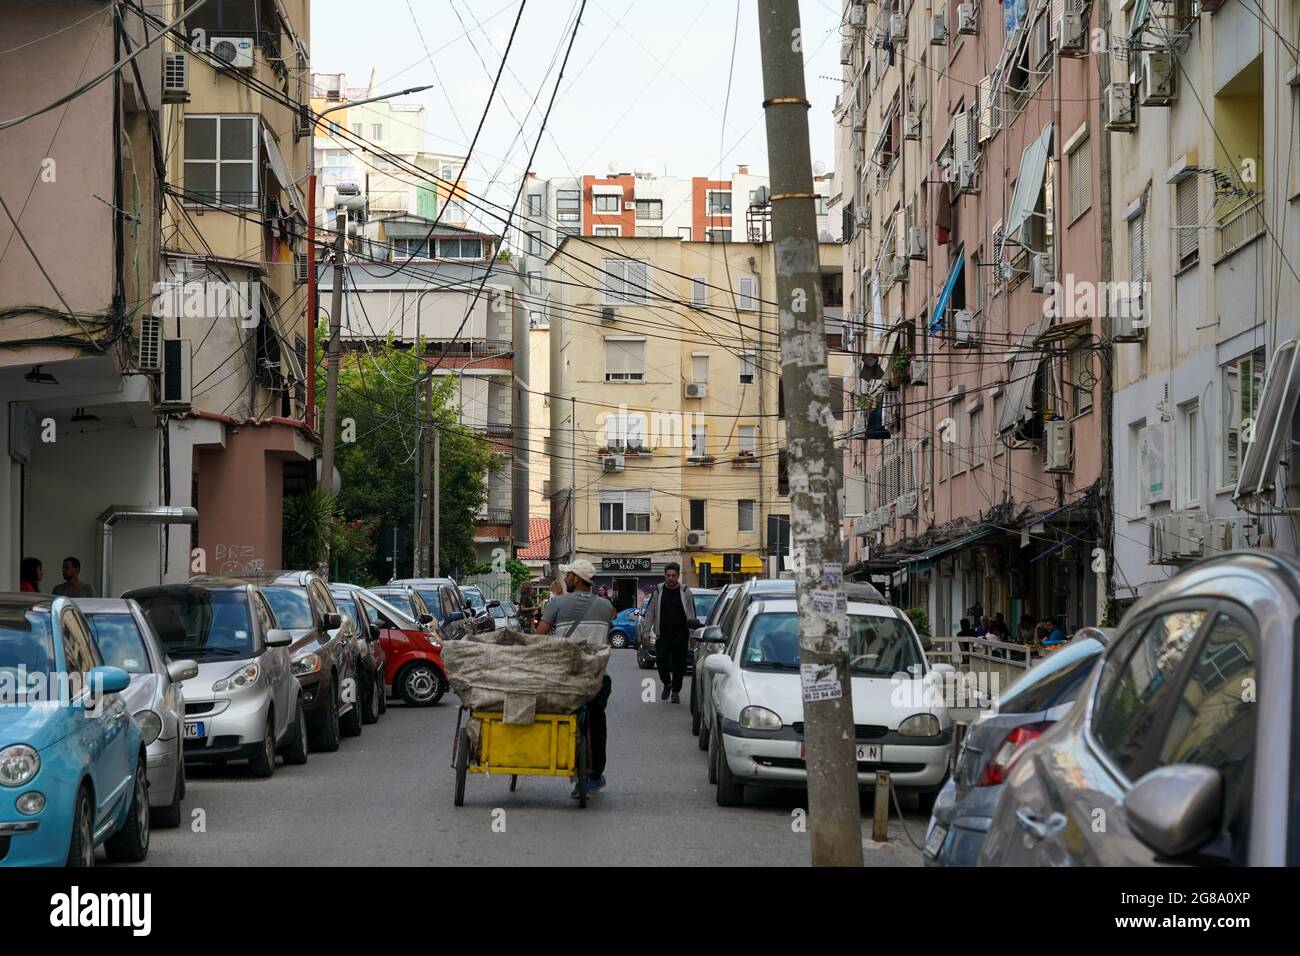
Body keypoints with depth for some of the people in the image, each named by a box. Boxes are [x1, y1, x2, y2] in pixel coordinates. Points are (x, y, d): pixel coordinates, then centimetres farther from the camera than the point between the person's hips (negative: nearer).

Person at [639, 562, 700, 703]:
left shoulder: (685, 592, 4)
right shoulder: (658, 591, 5)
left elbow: (691, 615, 8)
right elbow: (649, 612, 10)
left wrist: (692, 634, 4)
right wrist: (647, 631, 4)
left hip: (680, 635, -1)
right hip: (662, 634, 1)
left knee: (679, 665, 0)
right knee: (662, 662, -5)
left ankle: (676, 692, 11)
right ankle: (667, 684, 22)